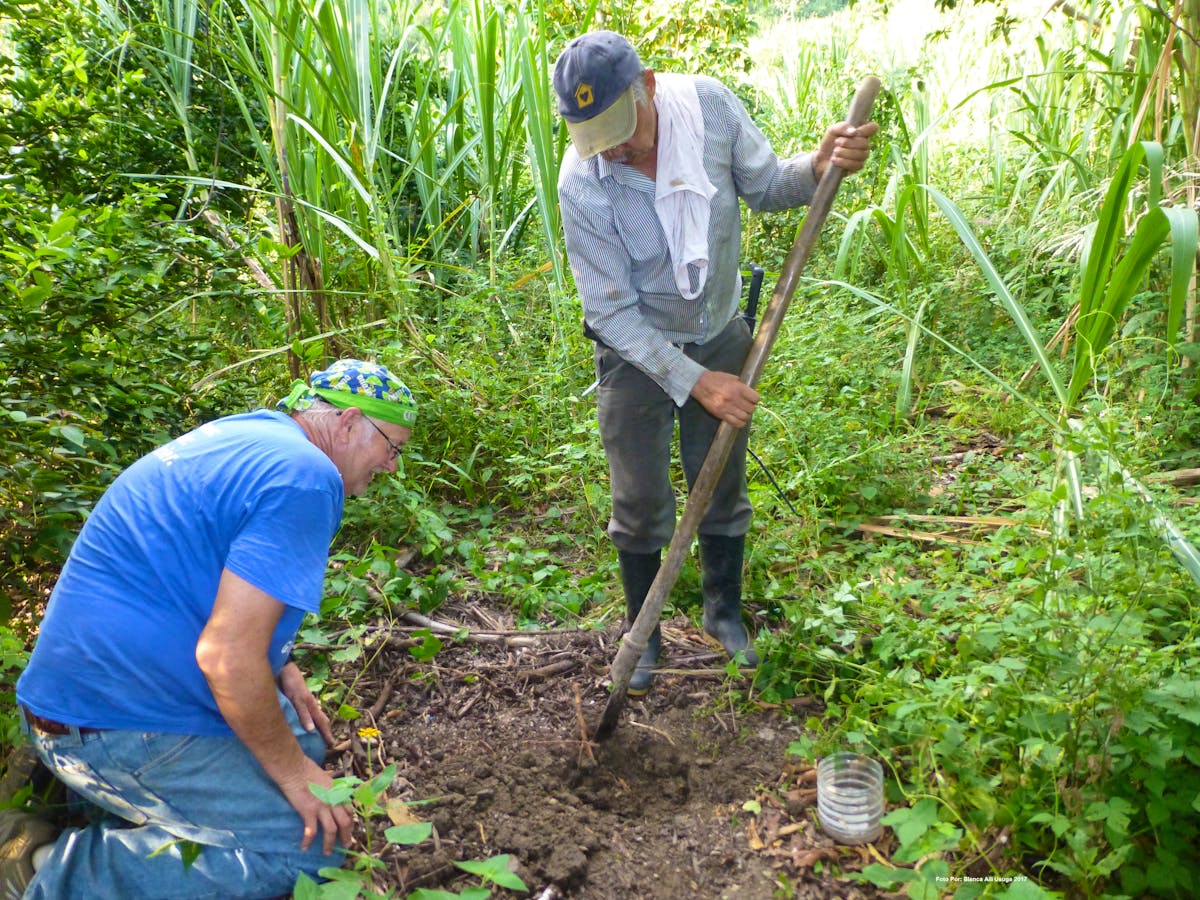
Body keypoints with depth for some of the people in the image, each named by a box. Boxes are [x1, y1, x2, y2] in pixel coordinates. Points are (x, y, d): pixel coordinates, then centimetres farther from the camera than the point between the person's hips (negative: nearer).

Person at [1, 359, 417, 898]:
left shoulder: (243, 431, 10)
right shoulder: (306, 477, -21)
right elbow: (227, 656, -27)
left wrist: (281, 670, 13)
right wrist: (294, 775, -12)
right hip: (120, 724, -10)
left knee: (305, 735, 19)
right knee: (312, 849, -11)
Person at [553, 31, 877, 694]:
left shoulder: (709, 104, -20)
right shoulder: (581, 185, -27)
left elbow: (766, 186, -4)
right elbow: (612, 313, -22)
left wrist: (819, 167, -26)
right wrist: (694, 381, -26)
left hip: (720, 335, 3)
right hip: (636, 349, -3)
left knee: (723, 488, 15)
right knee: (641, 501, 6)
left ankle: (723, 612, 38)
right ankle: (642, 632, 30)